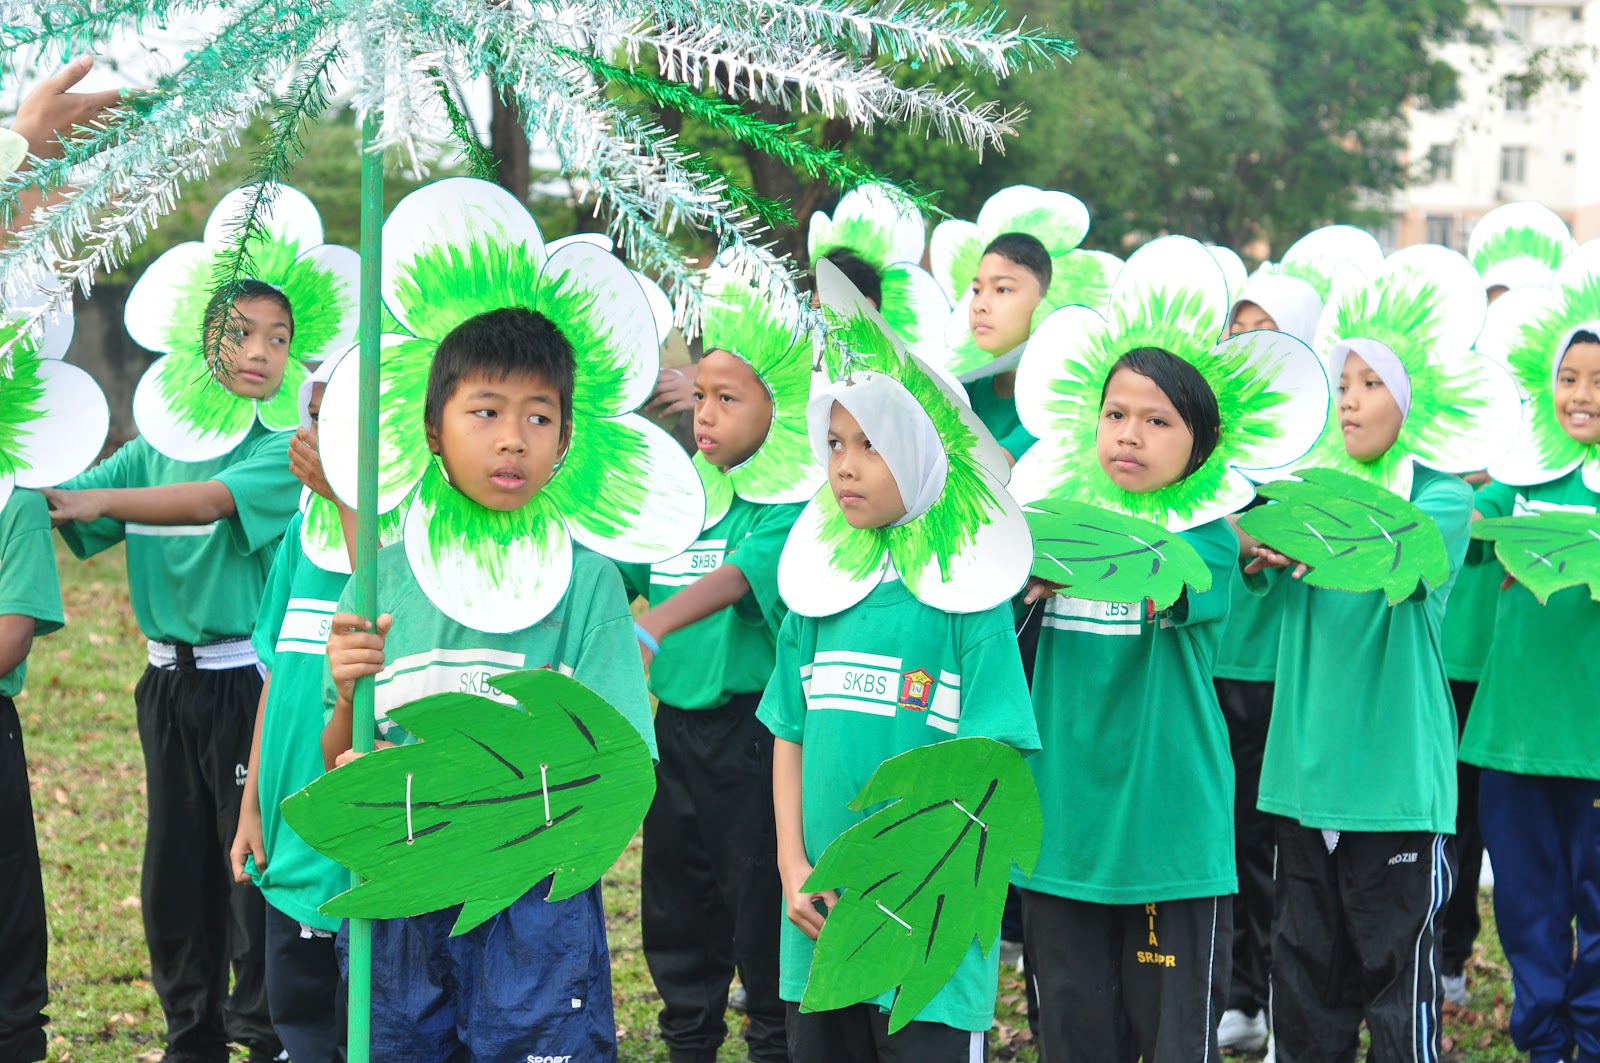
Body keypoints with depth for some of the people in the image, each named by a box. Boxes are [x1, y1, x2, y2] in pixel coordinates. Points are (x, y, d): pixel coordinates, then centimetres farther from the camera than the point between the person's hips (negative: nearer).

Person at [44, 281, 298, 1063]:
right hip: (169, 679, 5)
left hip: (251, 681, -5)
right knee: (175, 865, 11)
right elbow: (63, 499, 2)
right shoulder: (152, 448, 10)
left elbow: (212, 501, -23)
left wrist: (101, 500, -35)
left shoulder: (286, 450, -6)